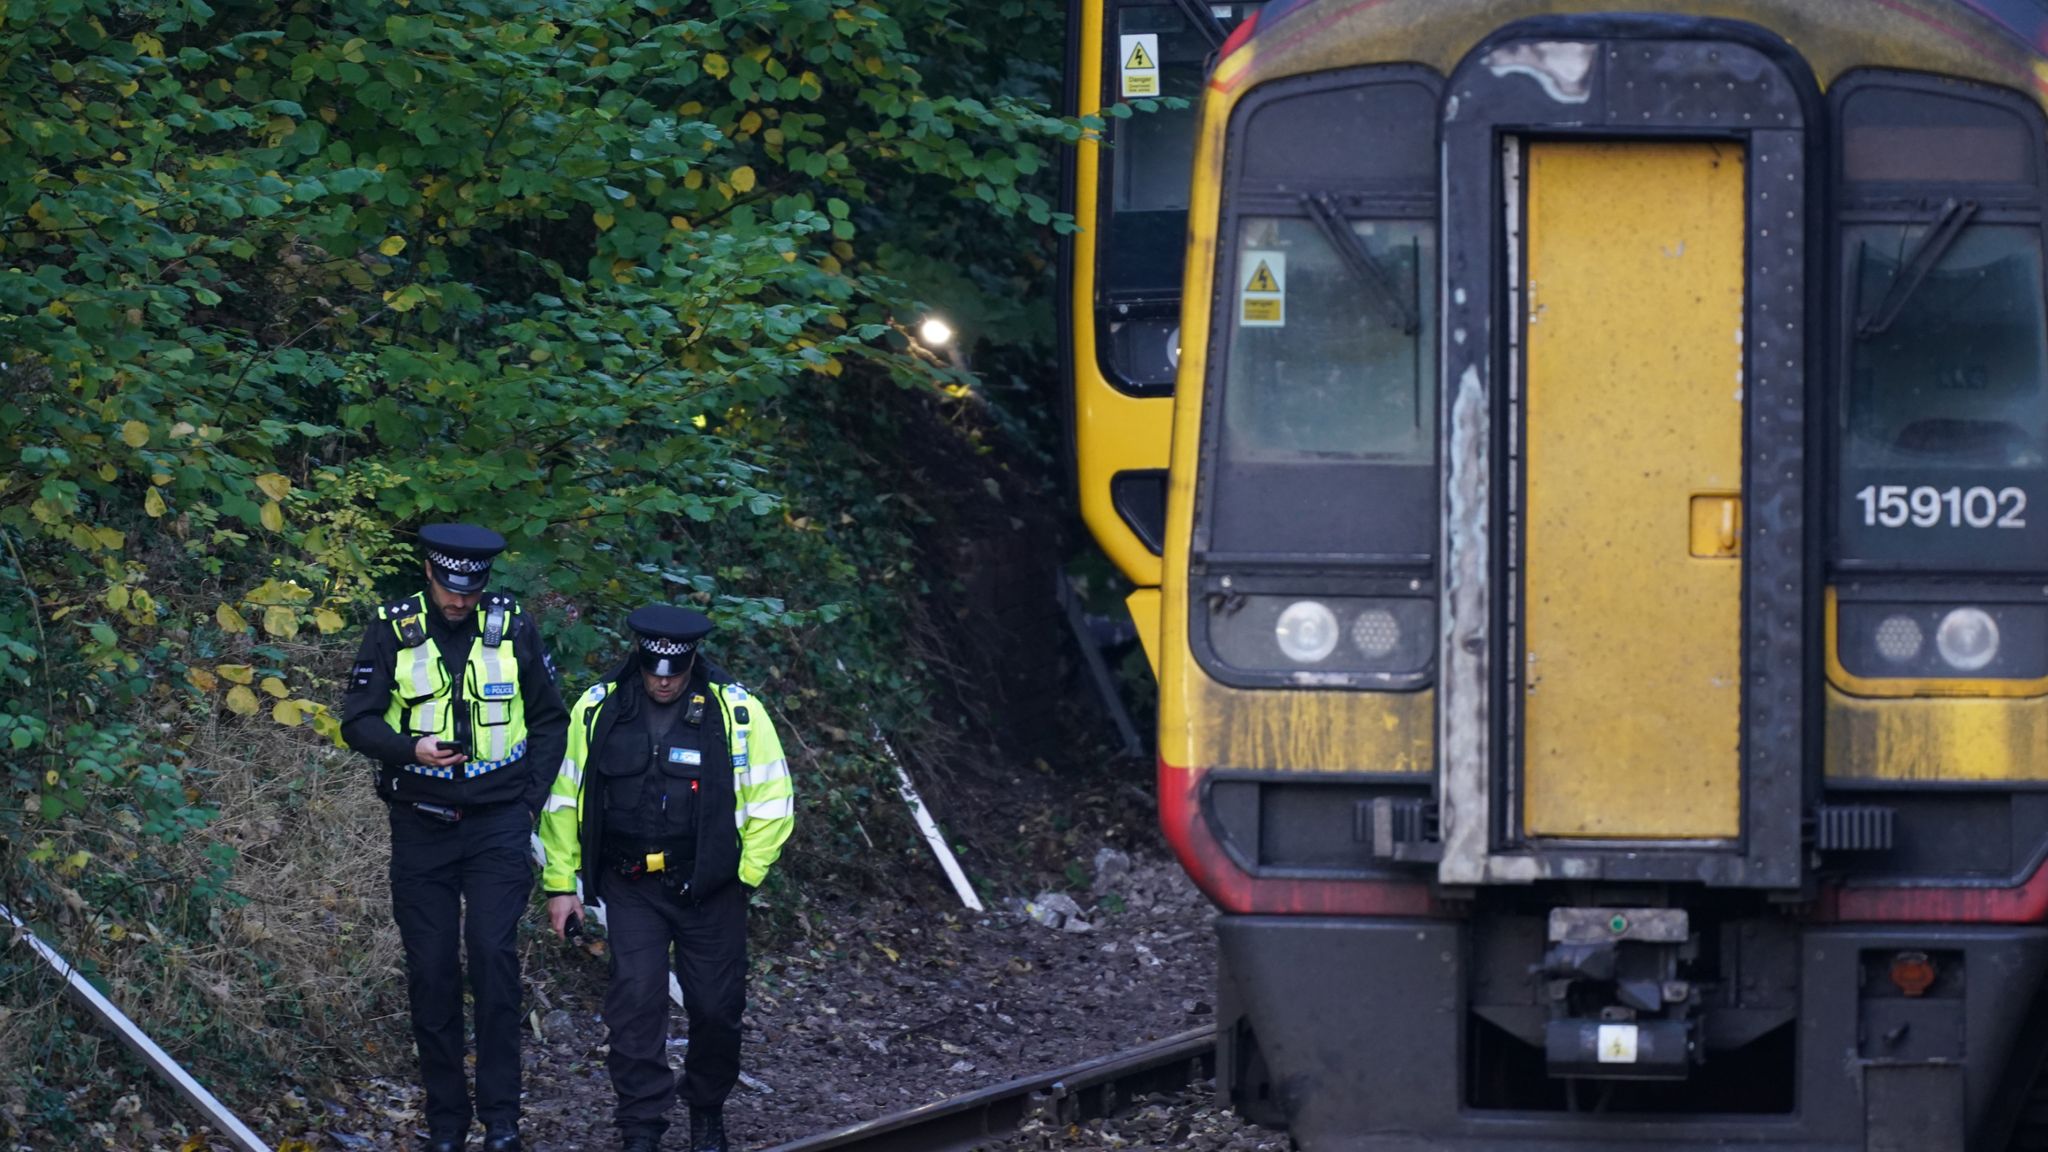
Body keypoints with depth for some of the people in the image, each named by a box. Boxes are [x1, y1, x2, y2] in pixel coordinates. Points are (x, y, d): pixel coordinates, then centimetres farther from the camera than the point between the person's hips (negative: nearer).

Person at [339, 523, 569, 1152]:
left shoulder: (513, 628, 0)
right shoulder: (393, 631, -2)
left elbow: (550, 721, 11)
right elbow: (357, 721, -2)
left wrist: (530, 800, 1)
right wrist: (411, 749, -21)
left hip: (497, 822, -1)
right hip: (422, 823, 1)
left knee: (494, 953, -15)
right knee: (430, 970, 2)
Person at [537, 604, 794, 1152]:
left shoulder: (737, 713, -7)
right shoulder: (597, 711, -3)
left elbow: (772, 802, 1)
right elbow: (563, 799, 6)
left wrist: (744, 876, -3)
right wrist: (560, 883, 5)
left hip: (710, 889, 0)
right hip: (631, 889, 0)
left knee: (716, 1007, 7)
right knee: (636, 1002, -11)